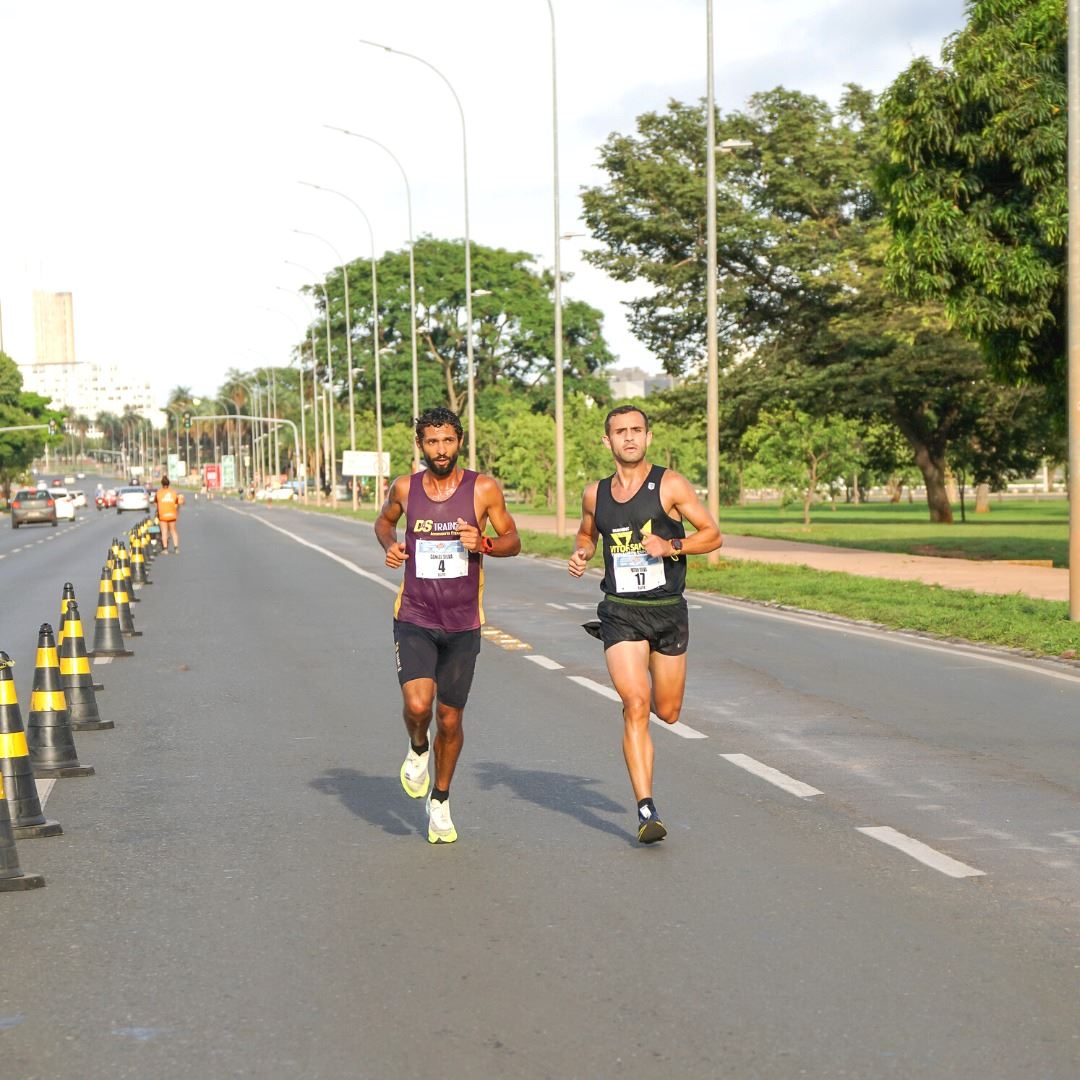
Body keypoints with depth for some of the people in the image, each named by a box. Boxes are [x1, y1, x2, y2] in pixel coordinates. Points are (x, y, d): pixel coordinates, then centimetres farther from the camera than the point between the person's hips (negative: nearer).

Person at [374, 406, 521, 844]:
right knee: (417, 705, -22)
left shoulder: (483, 489, -6)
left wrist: (483, 543, -18)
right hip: (414, 621, 0)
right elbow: (384, 520, 21)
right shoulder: (405, 488, -1)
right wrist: (389, 545, -2)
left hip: (462, 625, 0)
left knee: (450, 720, 8)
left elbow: (513, 541, 4)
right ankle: (417, 750, 14)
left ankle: (440, 801, 31)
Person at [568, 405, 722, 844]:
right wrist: (580, 556, 1)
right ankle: (646, 811, -14)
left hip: (668, 611, 0)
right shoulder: (595, 494, 4)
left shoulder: (670, 485, -5)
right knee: (636, 706, -16)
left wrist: (671, 546, -18)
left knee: (667, 712, 12)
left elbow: (712, 535, -2)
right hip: (621, 612, 0)